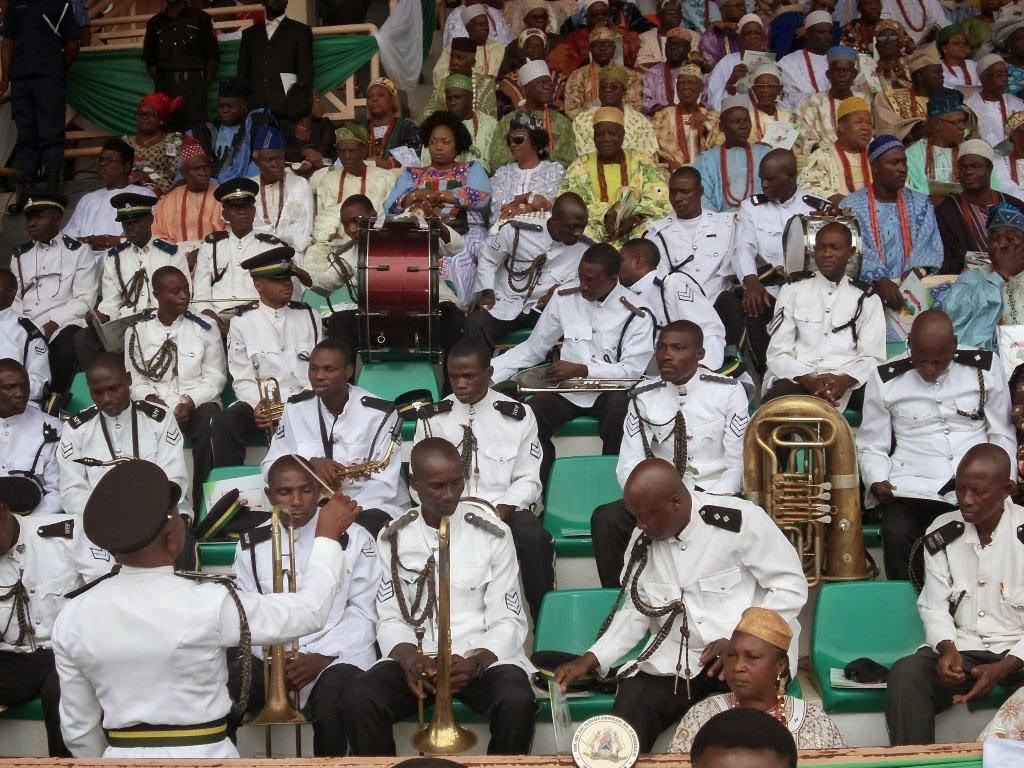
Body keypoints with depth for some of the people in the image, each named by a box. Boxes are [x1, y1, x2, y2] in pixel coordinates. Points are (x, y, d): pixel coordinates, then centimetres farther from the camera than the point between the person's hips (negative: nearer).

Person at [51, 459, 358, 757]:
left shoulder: (72, 618, -7)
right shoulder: (210, 605, -19)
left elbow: (78, 727, 2)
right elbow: (309, 610, -7)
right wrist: (328, 536, 5)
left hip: (122, 756, 3)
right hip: (203, 755, -3)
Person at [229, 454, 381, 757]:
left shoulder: (354, 538, 0)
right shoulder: (251, 545, 9)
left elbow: (362, 615, -1)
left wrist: (320, 658, -15)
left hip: (336, 653, -2)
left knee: (330, 705, -33)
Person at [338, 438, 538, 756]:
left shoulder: (493, 535, 0)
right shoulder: (392, 539, 6)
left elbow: (508, 621, -2)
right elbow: (390, 620, 4)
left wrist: (474, 663, -21)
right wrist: (408, 658, -18)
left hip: (482, 656, -1)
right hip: (414, 658, 1)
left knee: (517, 702, -32)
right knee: (357, 701, -27)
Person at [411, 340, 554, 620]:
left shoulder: (518, 415, 5)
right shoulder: (431, 418, 8)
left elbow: (528, 480, 5)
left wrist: (501, 510, -14)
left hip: (503, 510, 0)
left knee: (534, 537, -33)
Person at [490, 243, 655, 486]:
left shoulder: (635, 313, -6)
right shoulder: (564, 297, 2)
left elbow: (633, 369, -10)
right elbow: (533, 348, 8)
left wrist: (582, 370, -21)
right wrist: (488, 374, -4)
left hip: (610, 389, -2)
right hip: (567, 387, 2)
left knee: (619, 407, -36)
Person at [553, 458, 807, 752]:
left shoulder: (741, 519, -12)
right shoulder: (640, 541, 5)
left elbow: (791, 586, -7)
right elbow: (635, 612, 12)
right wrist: (590, 659, -1)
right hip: (674, 659, 4)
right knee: (627, 715, -22)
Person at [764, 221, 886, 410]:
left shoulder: (867, 299, 13)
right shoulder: (792, 290, 10)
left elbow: (872, 358, 4)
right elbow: (778, 354, 2)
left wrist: (845, 380, -18)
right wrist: (809, 379, -17)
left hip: (848, 382, 2)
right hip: (798, 378, -1)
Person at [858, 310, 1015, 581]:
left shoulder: (985, 368, 8)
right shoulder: (885, 379, 5)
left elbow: (1002, 435, 13)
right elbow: (871, 446, 10)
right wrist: (877, 482, -9)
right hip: (912, 487, -1)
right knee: (897, 535, -32)